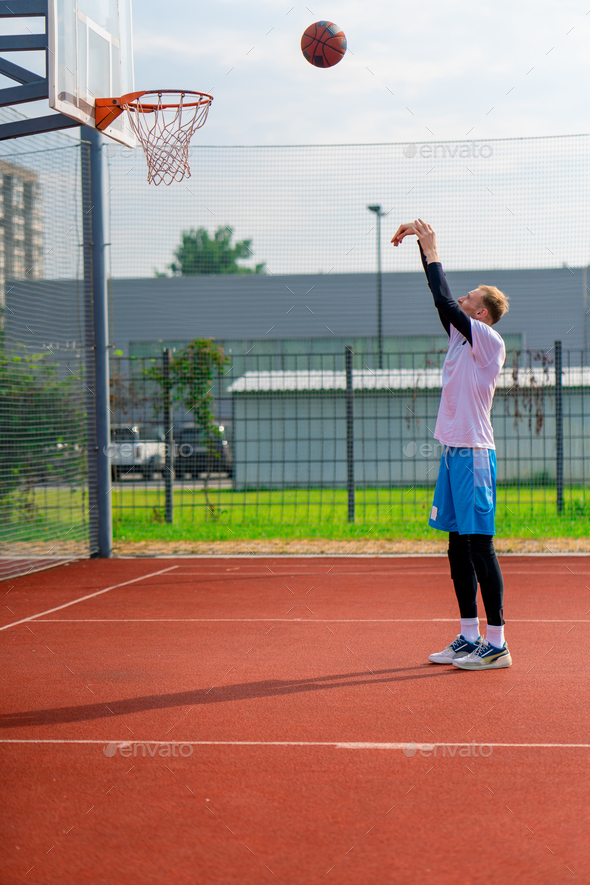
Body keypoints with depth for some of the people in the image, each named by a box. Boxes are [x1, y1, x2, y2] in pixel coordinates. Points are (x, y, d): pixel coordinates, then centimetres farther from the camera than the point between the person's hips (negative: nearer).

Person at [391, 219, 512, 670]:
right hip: (454, 452, 9)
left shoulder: (490, 342, -10)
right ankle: (469, 638, 16)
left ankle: (496, 645, -5)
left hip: (474, 455, -9)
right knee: (459, 548, 10)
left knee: (480, 547, -8)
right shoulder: (461, 336, 13)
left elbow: (444, 301, -16)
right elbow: (443, 299, 17)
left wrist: (433, 252, -7)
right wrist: (423, 243, 13)